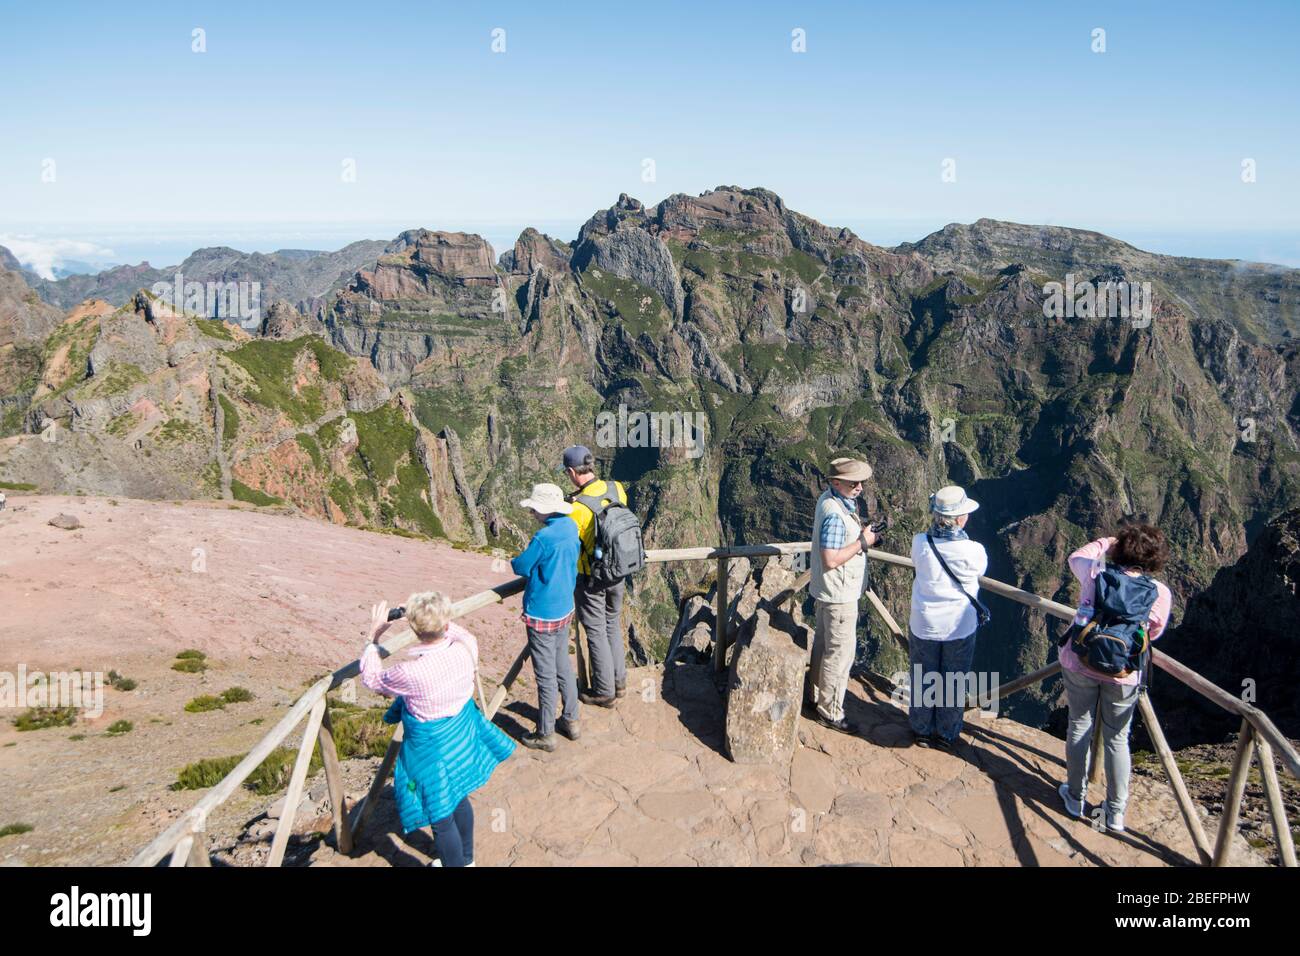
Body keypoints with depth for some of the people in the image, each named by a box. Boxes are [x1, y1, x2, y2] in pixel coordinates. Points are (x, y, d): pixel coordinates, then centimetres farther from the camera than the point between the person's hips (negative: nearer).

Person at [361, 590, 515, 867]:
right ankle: (465, 859, 50)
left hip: (431, 749, -7)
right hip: (462, 738, 7)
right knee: (458, 799, 29)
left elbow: (372, 679, -10)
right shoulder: (465, 648, -21)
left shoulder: (410, 672, -33)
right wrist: (441, 620, 5)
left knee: (441, 818, 14)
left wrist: (374, 638, -2)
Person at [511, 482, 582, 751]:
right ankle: (571, 721, 33)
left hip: (541, 615, -8)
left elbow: (521, 567, -13)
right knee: (563, 668, 21)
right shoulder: (571, 528, -2)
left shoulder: (543, 538, -26)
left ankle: (545, 735, 17)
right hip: (564, 610, 8)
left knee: (546, 676, 4)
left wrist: (513, 560, 8)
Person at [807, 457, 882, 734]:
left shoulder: (828, 499, 3)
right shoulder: (835, 515, -28)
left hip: (827, 591, 10)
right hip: (839, 594, -10)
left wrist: (861, 532, 4)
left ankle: (816, 698, 37)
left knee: (823, 644, 21)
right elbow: (831, 560, -29)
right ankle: (830, 712, 14)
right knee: (841, 651, 1)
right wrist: (863, 541, -21)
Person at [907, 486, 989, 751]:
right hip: (960, 627, -1)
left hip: (924, 625, 1)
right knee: (953, 683, 17)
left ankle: (922, 731, 34)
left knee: (922, 680, 18)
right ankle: (947, 735, 32)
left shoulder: (919, 543, -19)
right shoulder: (973, 551, -23)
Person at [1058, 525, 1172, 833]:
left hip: (1080, 664, 1)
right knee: (1117, 739, 15)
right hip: (1124, 675, 0)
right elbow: (1154, 633, 4)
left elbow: (1076, 557, 11)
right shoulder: (1160, 594, -14)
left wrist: (1104, 542, 23)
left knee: (1079, 727, 18)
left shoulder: (1095, 573, -14)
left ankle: (1076, 797, 32)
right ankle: (1116, 813, 25)